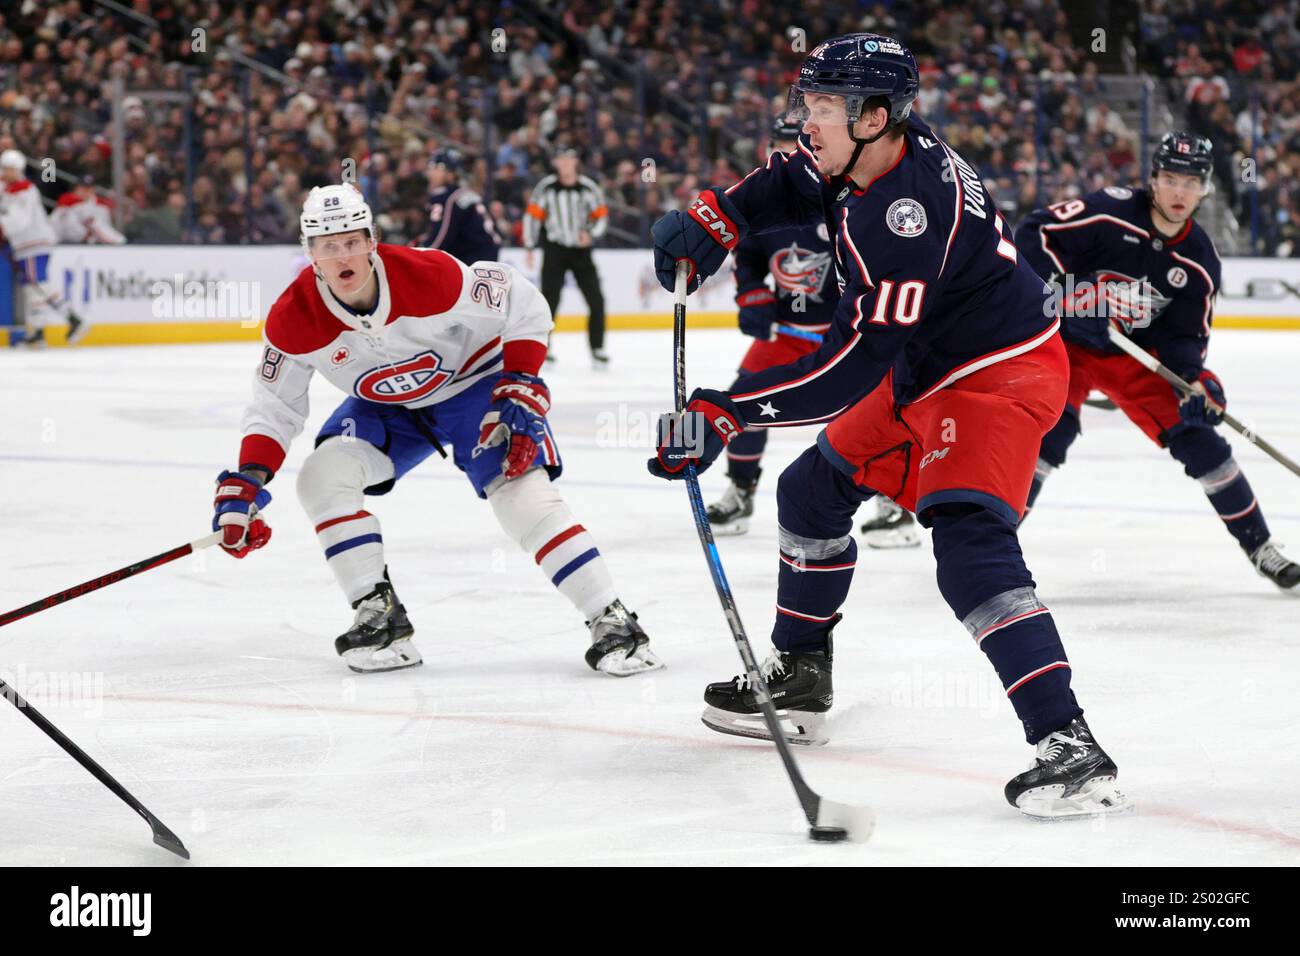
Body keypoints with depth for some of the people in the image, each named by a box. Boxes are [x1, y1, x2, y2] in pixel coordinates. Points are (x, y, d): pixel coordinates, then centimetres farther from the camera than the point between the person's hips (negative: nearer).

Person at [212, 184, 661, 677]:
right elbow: (274, 405, -9)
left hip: (472, 381, -4)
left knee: (521, 491, -23)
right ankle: (379, 616, -8)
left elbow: (524, 307, -19)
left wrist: (520, 391, -24)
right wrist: (246, 483, -21)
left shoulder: (429, 275, -32)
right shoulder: (293, 318, -22)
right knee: (323, 475, -18)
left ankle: (612, 622, -20)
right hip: (385, 406, 4)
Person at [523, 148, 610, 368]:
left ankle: (598, 350, 7)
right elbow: (533, 214, 1)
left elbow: (601, 216, 3)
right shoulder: (545, 187, -5)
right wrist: (530, 246, 0)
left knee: (596, 300, -3)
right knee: (549, 300, -7)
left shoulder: (588, 188, -3)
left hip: (581, 250, 1)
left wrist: (591, 235, -15)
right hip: (555, 249, -1)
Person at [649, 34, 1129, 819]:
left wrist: (727, 415, -32)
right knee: (814, 490, 19)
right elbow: (790, 186, 20)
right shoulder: (871, 151, -3)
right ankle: (800, 676, 36)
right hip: (922, 372, 11)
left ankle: (1067, 743, -35)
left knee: (969, 545, -28)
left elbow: (856, 363, -33)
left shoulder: (906, 213, -32)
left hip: (1000, 377, -11)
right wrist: (710, 222, 2)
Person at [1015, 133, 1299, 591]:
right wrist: (1047, 291, -30)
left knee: (1198, 436, -1)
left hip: (1133, 355, 4)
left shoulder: (1199, 260, -7)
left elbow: (1185, 334, -2)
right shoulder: (1109, 212, -22)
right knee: (1051, 429, -26)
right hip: (1064, 340, -4)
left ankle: (1259, 546, 11)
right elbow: (1037, 231, -21)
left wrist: (1194, 379, -20)